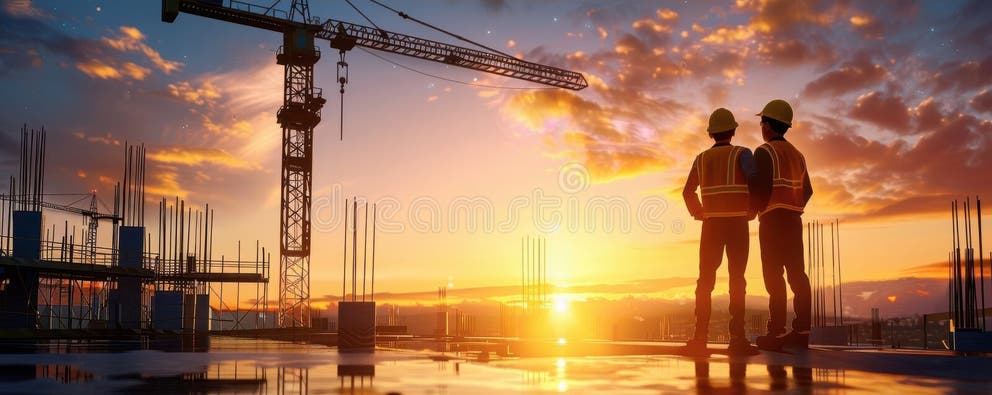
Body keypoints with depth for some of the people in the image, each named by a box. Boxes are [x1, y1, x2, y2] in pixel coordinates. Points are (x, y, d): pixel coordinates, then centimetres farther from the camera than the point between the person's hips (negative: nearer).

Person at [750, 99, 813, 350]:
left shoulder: (764, 152, -8)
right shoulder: (796, 154, 18)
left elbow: (760, 188, -17)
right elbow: (807, 190, 19)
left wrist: (752, 210, 1)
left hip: (773, 219, -8)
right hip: (794, 220, 8)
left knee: (773, 274, -10)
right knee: (796, 273, 5)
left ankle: (777, 333, -14)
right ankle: (801, 331, 3)